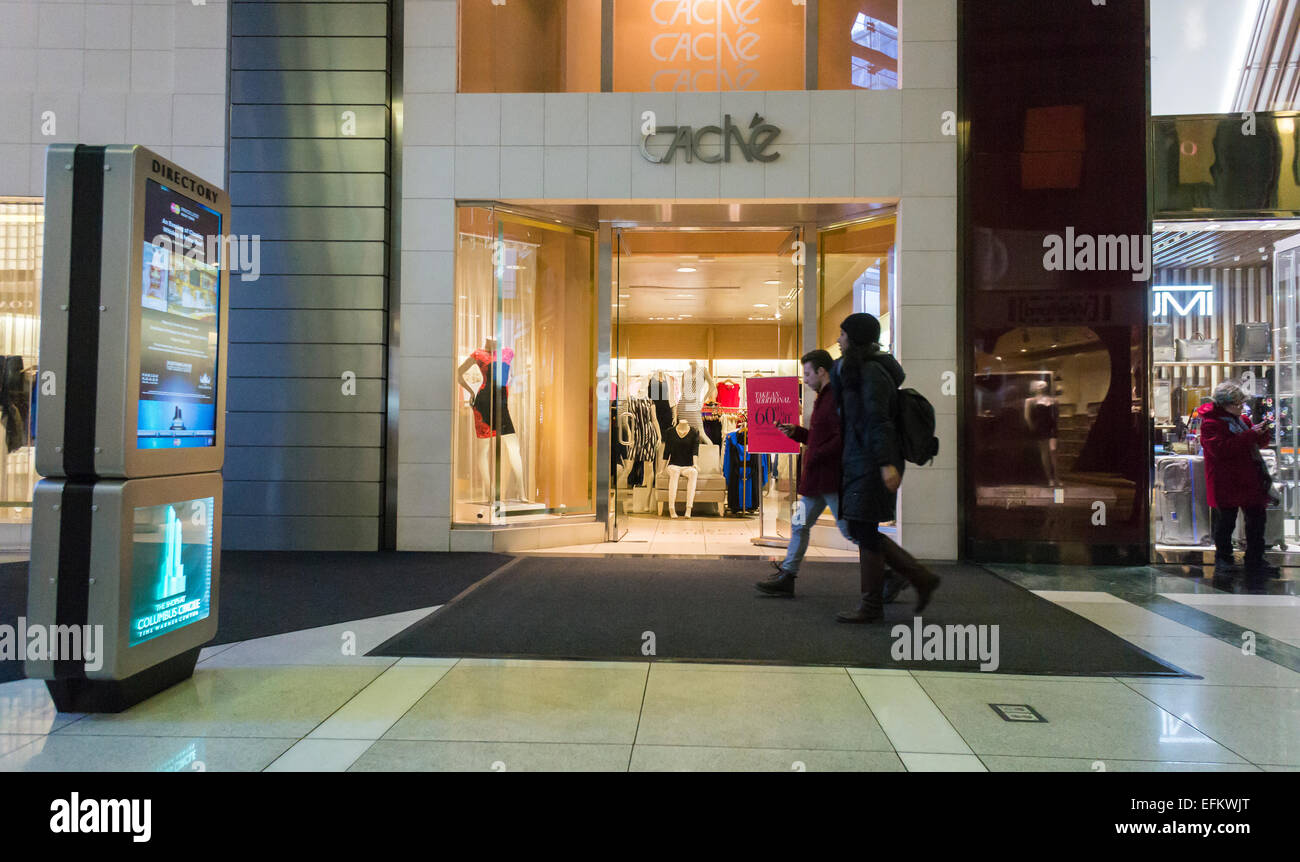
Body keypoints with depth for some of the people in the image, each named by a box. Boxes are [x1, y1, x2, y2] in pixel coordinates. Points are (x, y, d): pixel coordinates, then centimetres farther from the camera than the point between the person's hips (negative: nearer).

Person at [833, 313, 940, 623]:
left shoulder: (870, 372, -12)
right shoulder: (858, 370, 17)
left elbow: (877, 419, -23)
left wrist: (887, 463, -27)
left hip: (871, 464, -10)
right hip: (858, 461, 10)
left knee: (865, 530, -3)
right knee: (860, 529, 12)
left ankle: (871, 606, 7)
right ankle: (921, 578, 19)